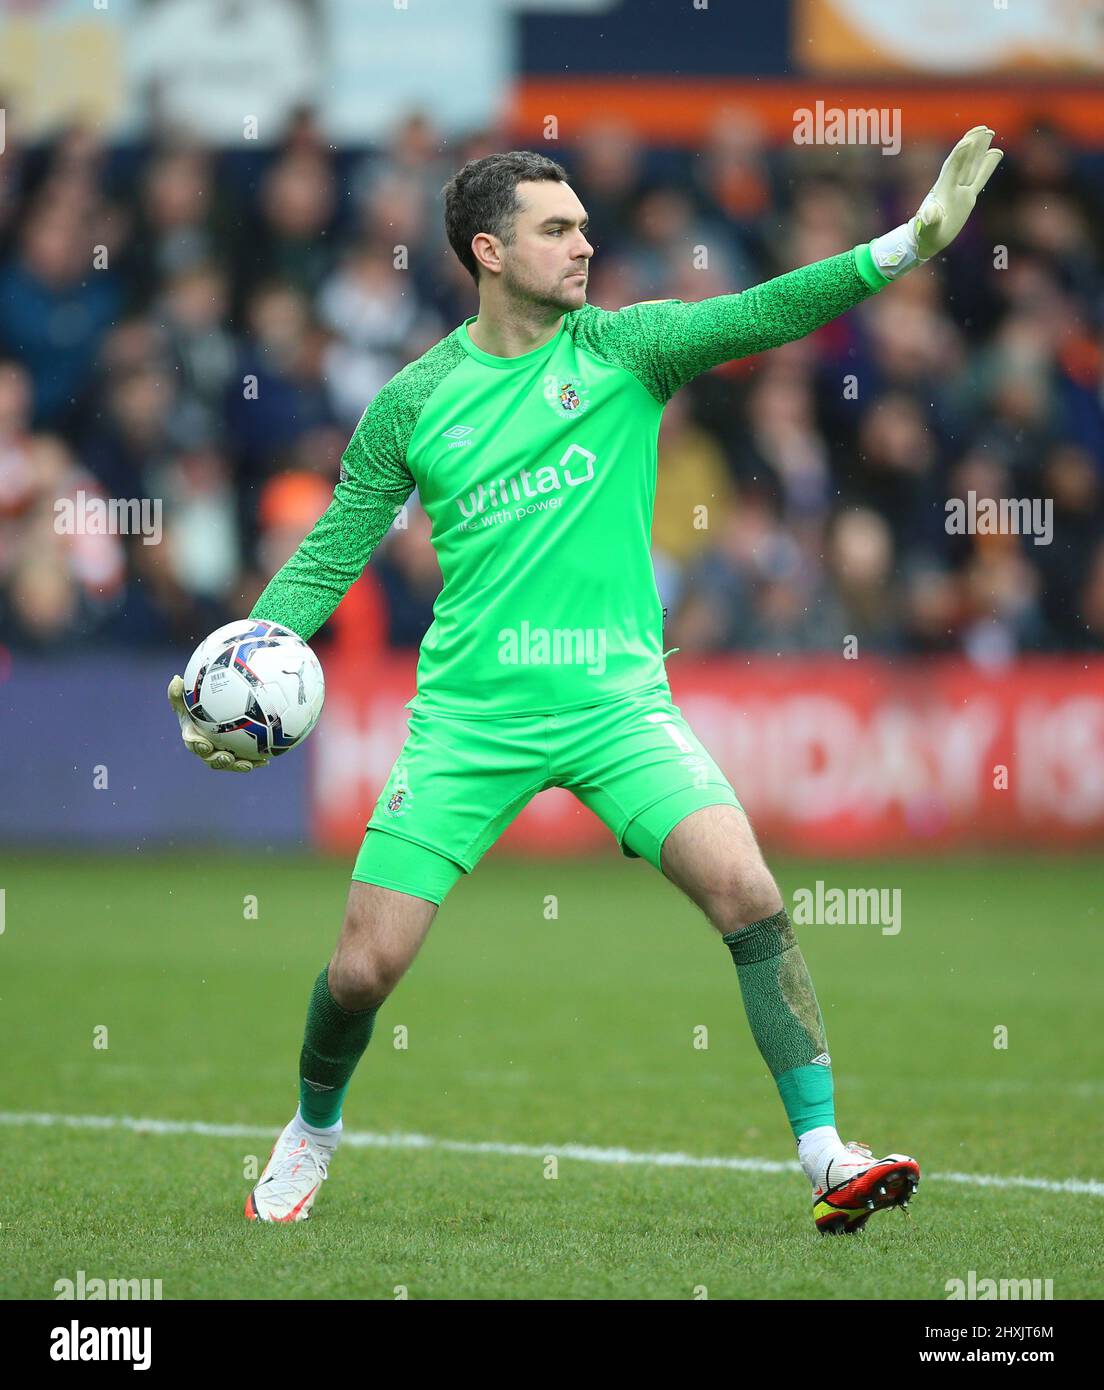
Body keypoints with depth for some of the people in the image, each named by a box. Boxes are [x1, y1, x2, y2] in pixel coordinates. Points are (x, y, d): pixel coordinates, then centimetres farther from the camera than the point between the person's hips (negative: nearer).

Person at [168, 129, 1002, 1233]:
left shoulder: (623, 347, 2)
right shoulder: (413, 402, 3)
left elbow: (760, 316, -12)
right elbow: (327, 560, 9)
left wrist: (909, 243, -25)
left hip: (616, 701, 0)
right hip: (469, 715, 0)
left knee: (746, 893, -20)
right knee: (365, 965, -3)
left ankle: (826, 1158, -14)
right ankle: (313, 1129, 28)